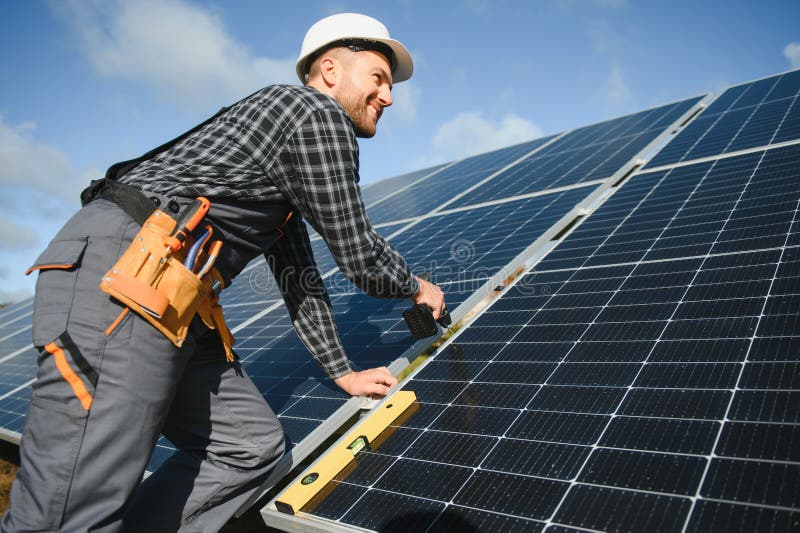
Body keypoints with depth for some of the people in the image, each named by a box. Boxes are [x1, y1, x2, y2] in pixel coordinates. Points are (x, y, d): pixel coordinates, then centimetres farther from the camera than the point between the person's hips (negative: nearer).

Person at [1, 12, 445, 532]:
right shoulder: (318, 114, -2)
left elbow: (298, 275, 28)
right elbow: (359, 256, -2)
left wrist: (342, 371, 29)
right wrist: (417, 287, 19)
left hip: (172, 306, 11)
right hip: (119, 272, -11)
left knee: (252, 446, 10)